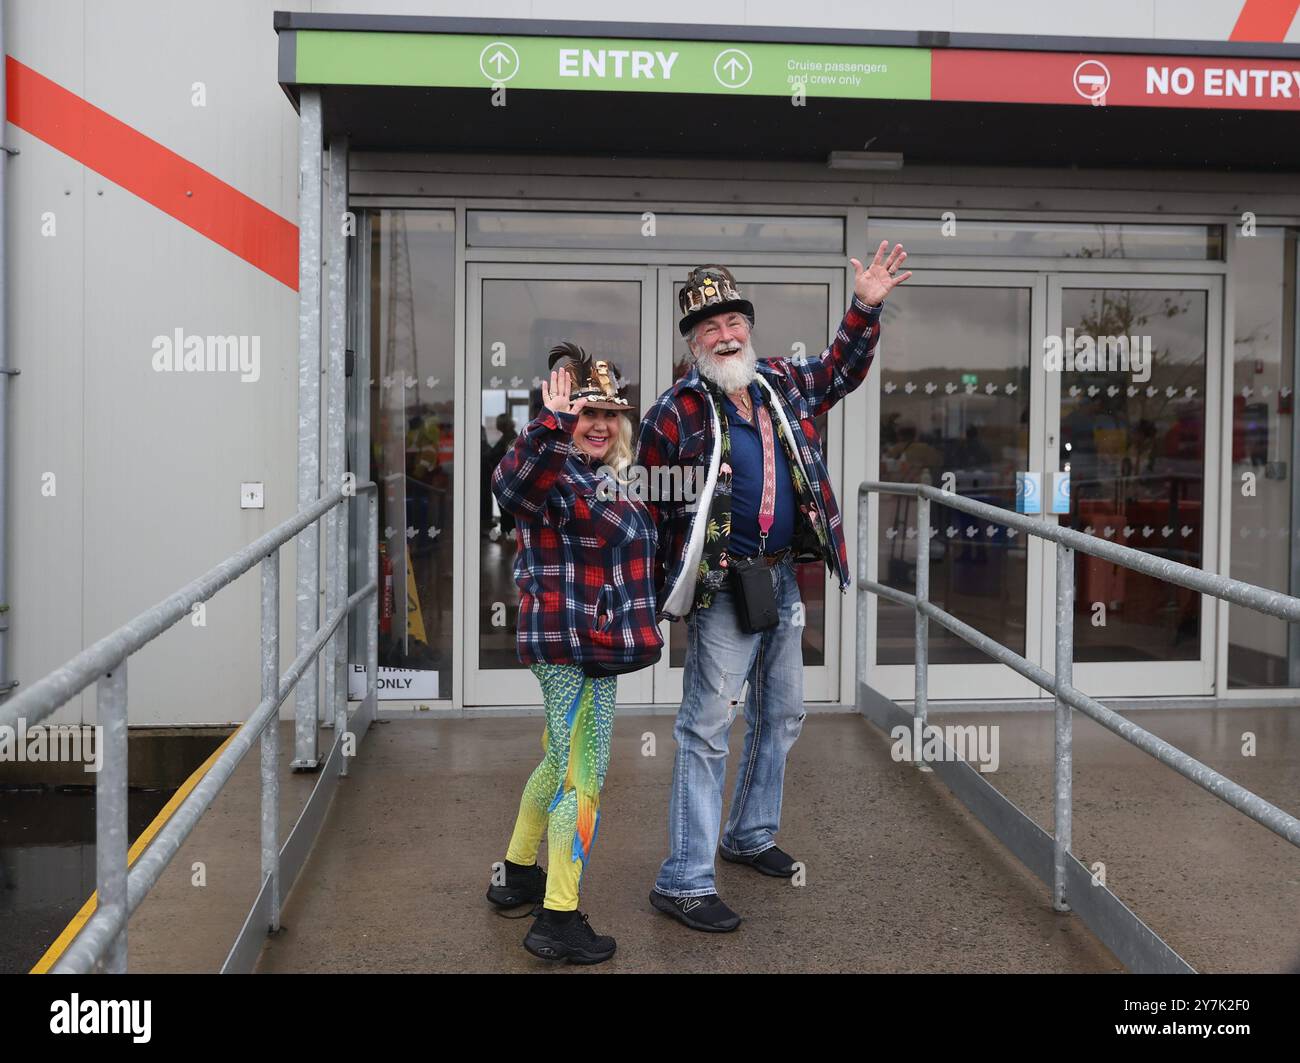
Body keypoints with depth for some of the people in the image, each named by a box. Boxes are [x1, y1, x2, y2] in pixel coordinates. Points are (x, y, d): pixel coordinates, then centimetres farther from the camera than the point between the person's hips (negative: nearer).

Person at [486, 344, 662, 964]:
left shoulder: (599, 478, 14)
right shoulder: (554, 476, -16)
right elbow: (511, 486, -41)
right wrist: (552, 422, -48)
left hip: (592, 644, 10)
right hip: (573, 649, -10)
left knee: (559, 761, 22)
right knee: (583, 779, -6)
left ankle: (517, 875, 38)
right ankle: (557, 922, 1)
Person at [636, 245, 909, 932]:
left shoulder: (781, 384, 6)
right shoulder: (675, 414, -13)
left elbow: (838, 372, 24)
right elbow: (651, 506, -7)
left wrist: (864, 309, 13)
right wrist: (667, 582, -7)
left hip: (782, 579, 8)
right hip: (724, 586, -7)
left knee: (780, 715, 19)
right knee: (707, 728, -6)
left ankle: (751, 836, 37)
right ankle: (684, 881, -1)